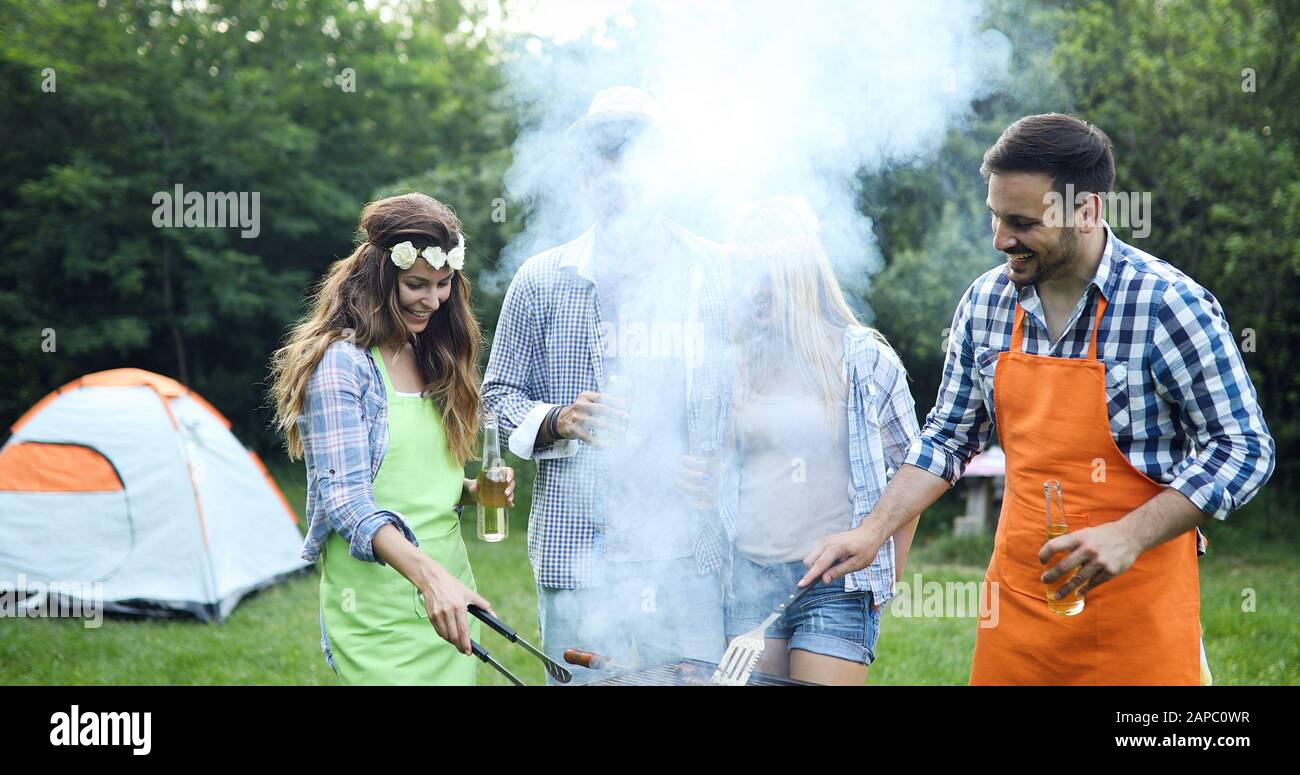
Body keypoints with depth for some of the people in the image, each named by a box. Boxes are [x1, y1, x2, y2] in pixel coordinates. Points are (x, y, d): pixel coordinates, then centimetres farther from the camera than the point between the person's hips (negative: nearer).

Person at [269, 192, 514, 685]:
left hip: (447, 586, 7)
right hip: (378, 604, -7)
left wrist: (471, 491, 1)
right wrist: (427, 574, -31)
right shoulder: (340, 363, -10)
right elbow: (344, 497, -18)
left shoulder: (432, 359, 14)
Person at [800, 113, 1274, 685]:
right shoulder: (985, 301, 3)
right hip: (1018, 593, 5)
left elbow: (1244, 447, -11)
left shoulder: (1169, 304, -14)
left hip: (1136, 604, -4)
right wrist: (873, 533, 1)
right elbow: (949, 437, 12)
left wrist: (1130, 536, -22)